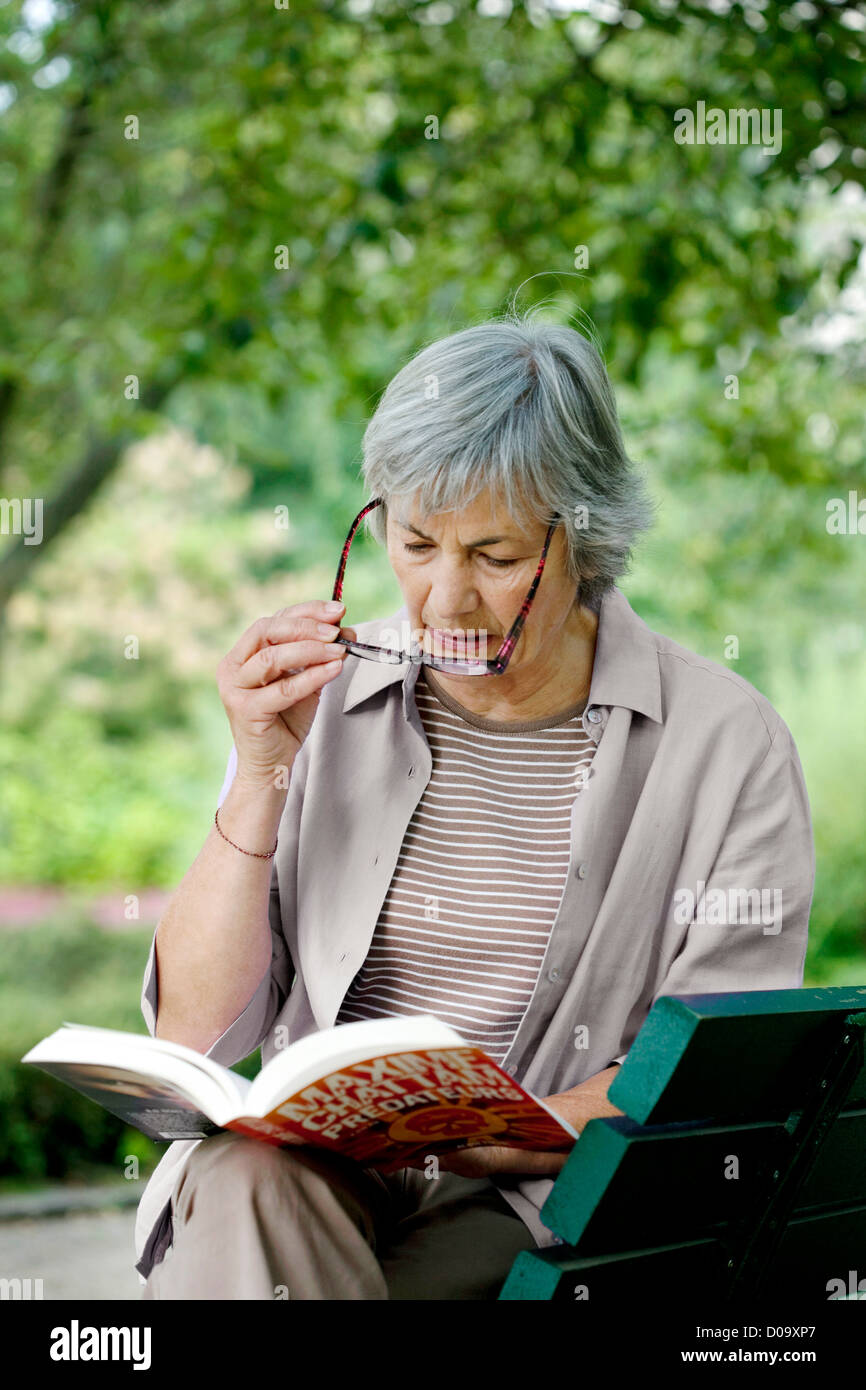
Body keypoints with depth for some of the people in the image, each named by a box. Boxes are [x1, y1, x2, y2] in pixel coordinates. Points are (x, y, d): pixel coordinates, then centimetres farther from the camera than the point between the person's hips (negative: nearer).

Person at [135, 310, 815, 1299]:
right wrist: (262, 776, -11)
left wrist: (468, 1132, -20)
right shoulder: (322, 702, 4)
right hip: (300, 1167, 3)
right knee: (237, 1172, -31)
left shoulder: (727, 747, -3)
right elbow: (196, 1035, 2)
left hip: (541, 1205, -2)